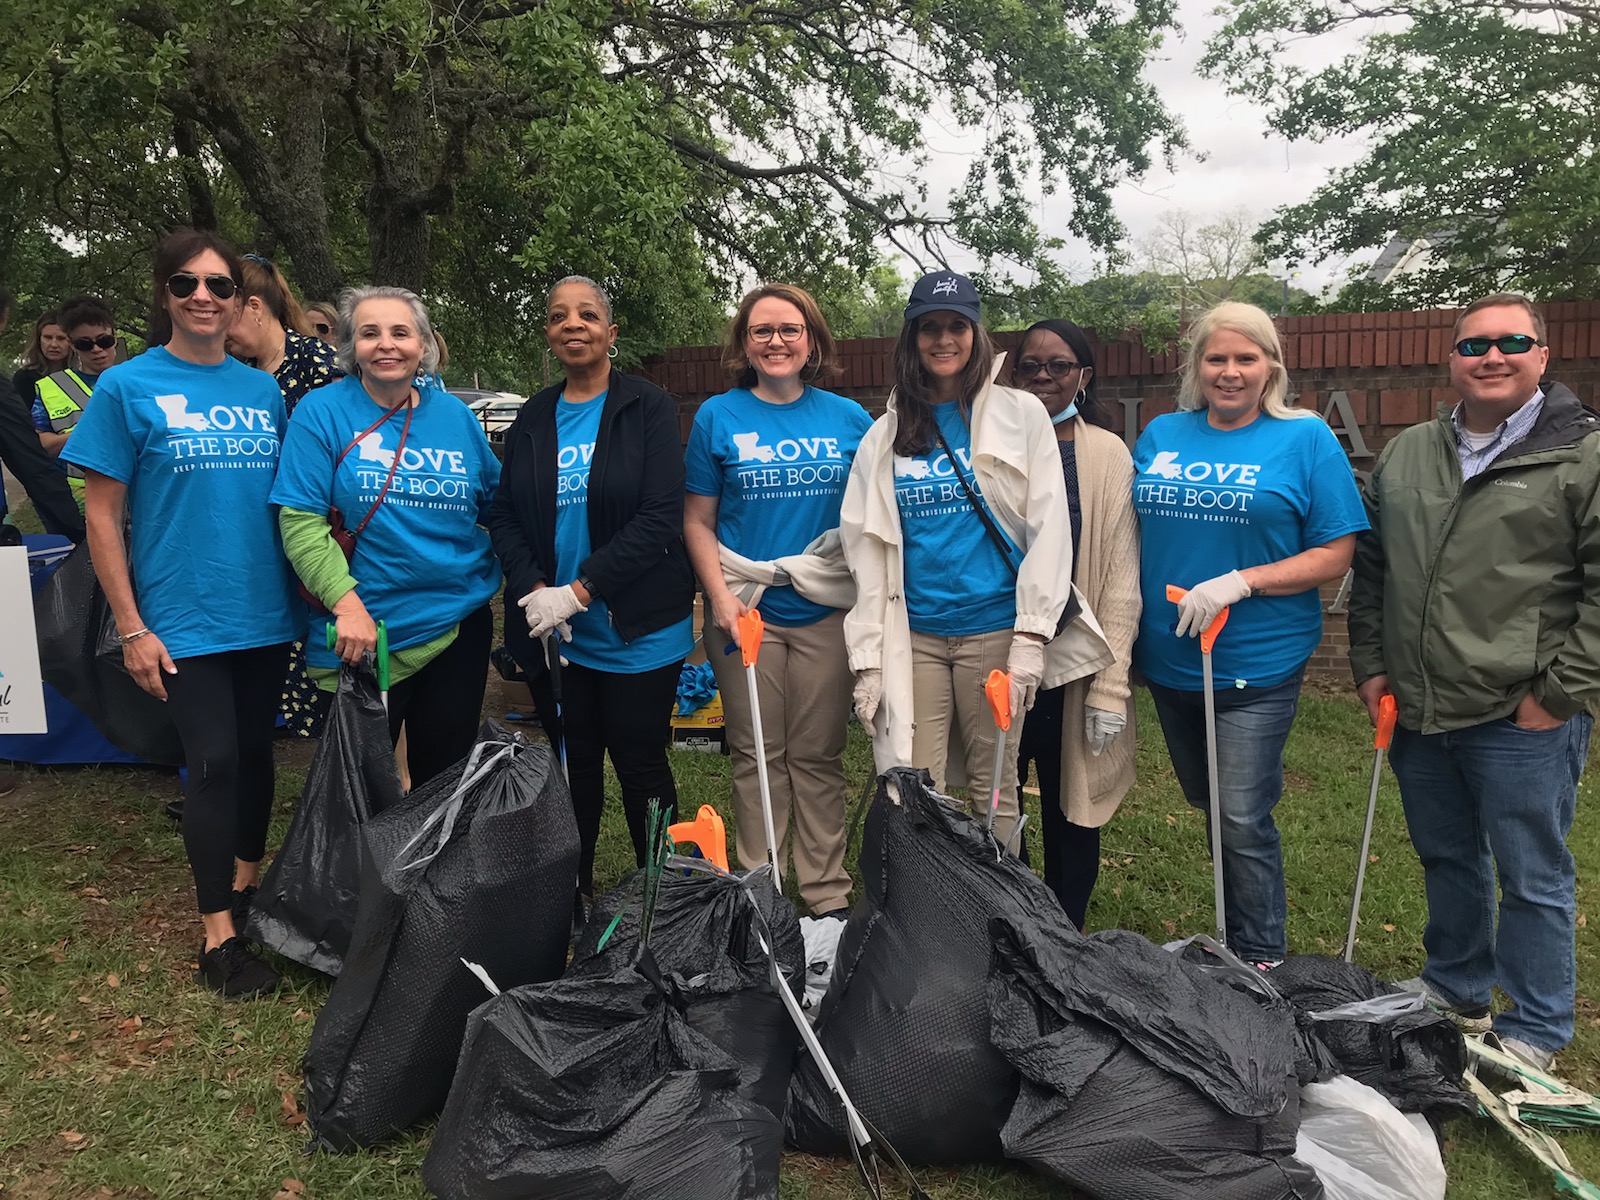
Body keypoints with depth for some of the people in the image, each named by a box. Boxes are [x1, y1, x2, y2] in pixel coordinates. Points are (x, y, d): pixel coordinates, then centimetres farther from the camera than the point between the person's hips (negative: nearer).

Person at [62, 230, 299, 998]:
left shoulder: (263, 391, 6)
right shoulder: (126, 387, -5)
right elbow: (102, 517, -5)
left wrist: (305, 590, 7)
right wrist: (131, 628, -8)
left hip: (264, 614, 4)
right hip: (184, 620, -4)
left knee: (255, 750, 14)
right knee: (213, 762, -3)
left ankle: (248, 883, 35)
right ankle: (219, 936, 9)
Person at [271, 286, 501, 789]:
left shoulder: (456, 416, 6)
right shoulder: (322, 412, -5)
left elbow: (499, 507, 14)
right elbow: (300, 521, -13)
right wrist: (347, 604, -22)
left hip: (459, 628, 3)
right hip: (364, 637, -3)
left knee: (446, 778, 15)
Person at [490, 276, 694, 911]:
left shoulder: (648, 406, -5)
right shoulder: (533, 418, 9)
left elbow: (660, 518, -14)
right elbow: (504, 514, 7)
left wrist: (579, 591, -18)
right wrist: (534, 590, -11)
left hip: (637, 631, -4)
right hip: (553, 633, 4)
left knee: (640, 765, 3)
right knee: (573, 761, 14)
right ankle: (573, 892, 30)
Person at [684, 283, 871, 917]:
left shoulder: (849, 418, 5)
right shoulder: (717, 417, 2)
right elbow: (698, 521, 3)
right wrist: (719, 595, -10)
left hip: (827, 611, 1)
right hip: (746, 613, -1)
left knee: (818, 757, 8)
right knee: (756, 755, 8)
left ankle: (827, 892, 21)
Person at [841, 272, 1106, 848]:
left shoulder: (1020, 415, 3)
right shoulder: (886, 434, 9)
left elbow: (1048, 529, -3)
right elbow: (866, 546, 8)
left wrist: (1030, 639, -10)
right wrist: (867, 658, 3)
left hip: (992, 627, -2)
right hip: (914, 635, 2)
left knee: (992, 788, 8)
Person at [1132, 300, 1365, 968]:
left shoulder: (1306, 439, -5)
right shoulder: (1161, 436, 8)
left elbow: (1335, 555, -8)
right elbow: (1128, 533, 13)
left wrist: (1239, 581, -20)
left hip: (1257, 665, -5)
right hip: (1168, 658, 5)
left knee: (1241, 821, -3)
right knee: (1205, 805, 19)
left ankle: (1262, 963, 16)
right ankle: (1229, 939, 38)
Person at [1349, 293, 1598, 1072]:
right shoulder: (1405, 455, 10)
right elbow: (1370, 567, 15)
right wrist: (1370, 664, 7)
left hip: (1523, 722, -5)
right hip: (1417, 713, 5)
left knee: (1532, 879, 7)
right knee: (1446, 860, 21)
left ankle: (1535, 1031, 25)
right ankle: (1455, 989, 40)